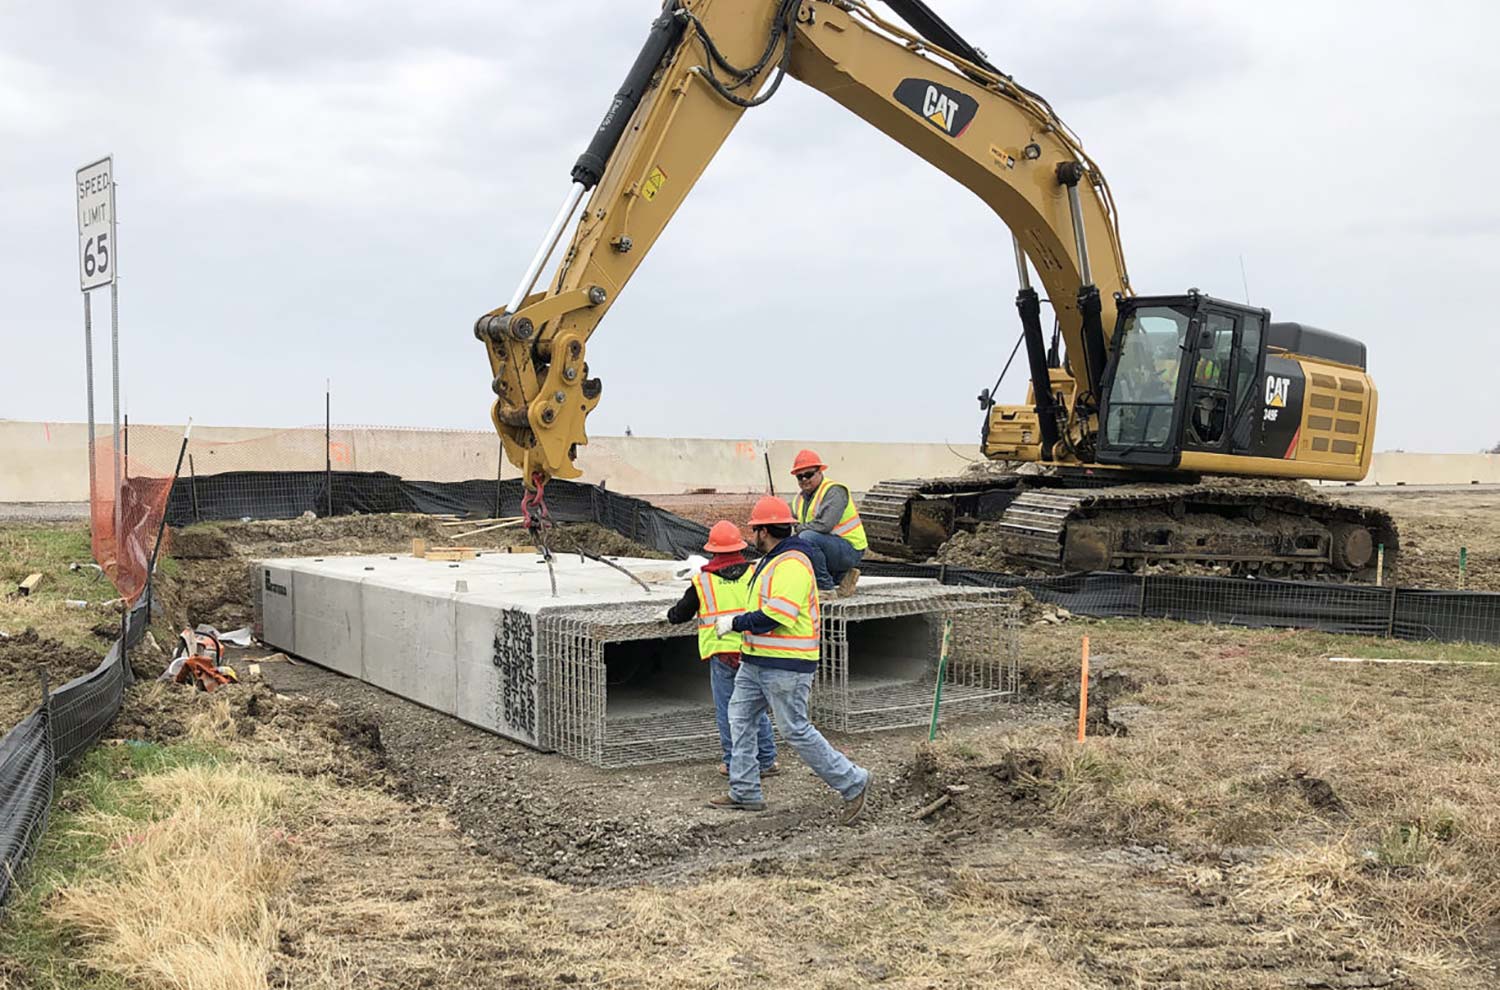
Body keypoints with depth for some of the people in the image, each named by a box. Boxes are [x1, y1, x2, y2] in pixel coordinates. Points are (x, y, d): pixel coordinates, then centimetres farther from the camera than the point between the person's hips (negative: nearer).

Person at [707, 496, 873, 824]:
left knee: (796, 730, -6)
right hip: (756, 662, 11)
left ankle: (853, 782, 6)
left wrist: (734, 623, -18)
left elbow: (776, 615, -27)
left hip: (785, 667, -11)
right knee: (739, 717, 11)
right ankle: (745, 793, 19)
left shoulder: (791, 565, -20)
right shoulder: (771, 561, 15)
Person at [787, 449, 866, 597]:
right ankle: (840, 577, 11)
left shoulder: (834, 491, -15)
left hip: (850, 549, -9)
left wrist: (799, 529, -15)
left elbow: (825, 525, -28)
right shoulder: (800, 498, 12)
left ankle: (826, 587, -20)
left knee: (807, 537, -31)